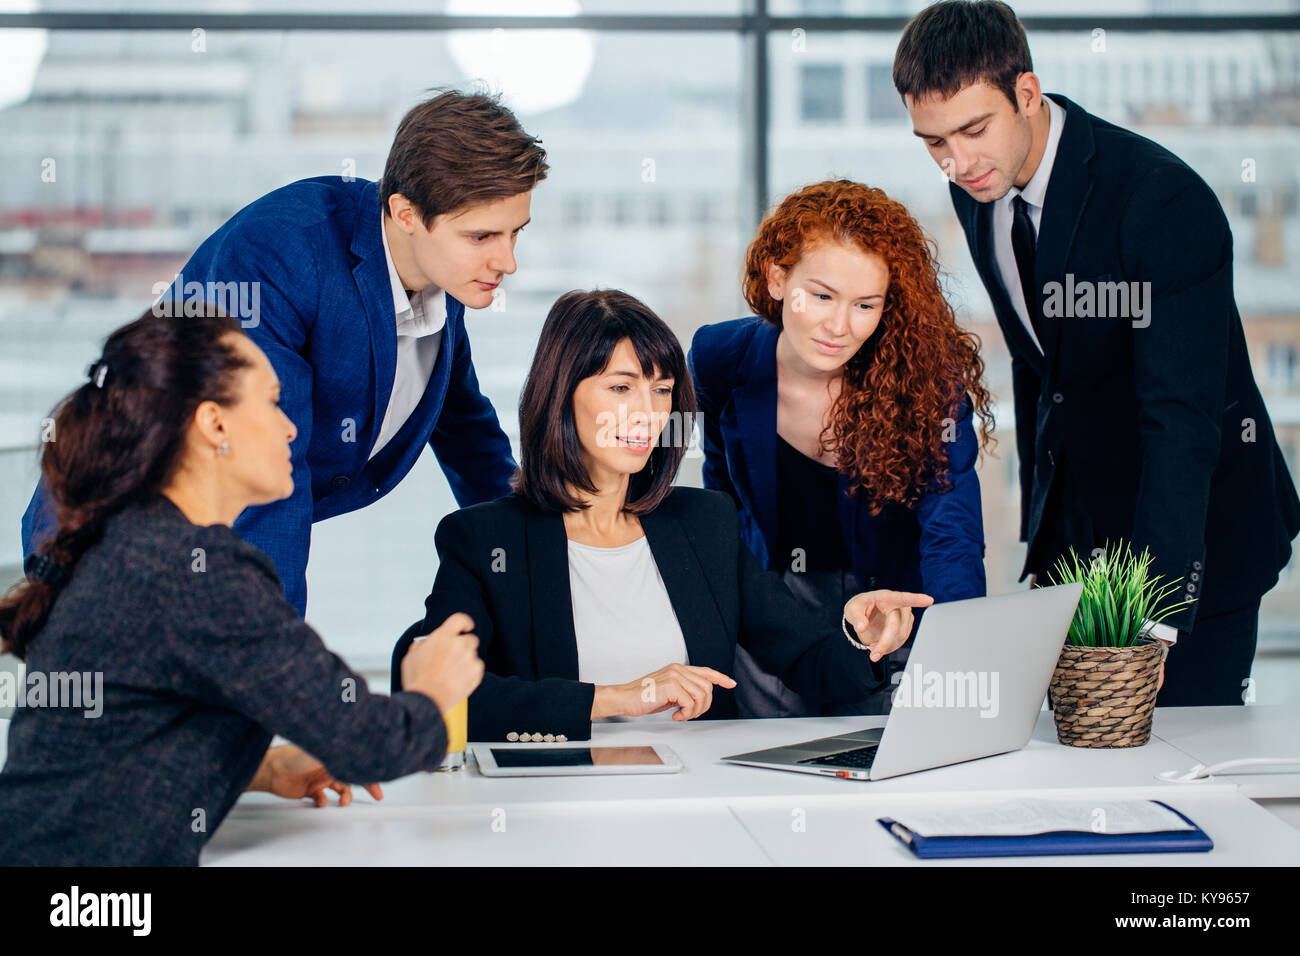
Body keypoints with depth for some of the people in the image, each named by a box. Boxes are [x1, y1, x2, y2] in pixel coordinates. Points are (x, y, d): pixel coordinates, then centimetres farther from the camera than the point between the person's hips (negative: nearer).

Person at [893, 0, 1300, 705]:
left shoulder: (1165, 199, -25)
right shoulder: (978, 189, -2)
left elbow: (1182, 422, -31)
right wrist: (1037, 537, 12)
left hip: (1195, 520, -6)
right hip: (1073, 514, 6)